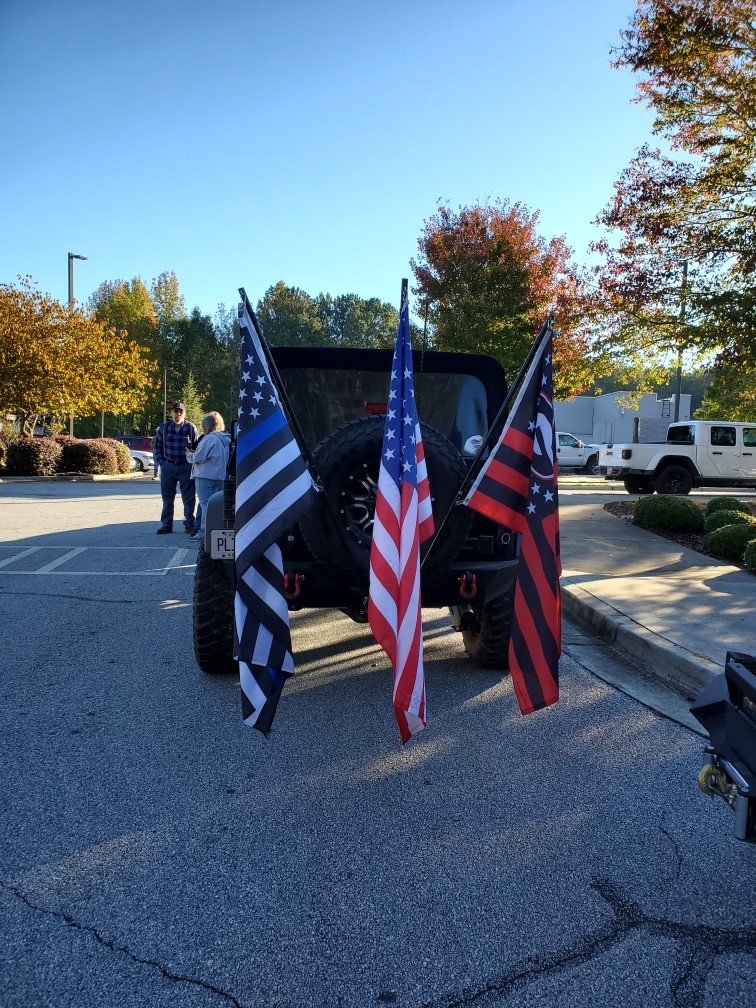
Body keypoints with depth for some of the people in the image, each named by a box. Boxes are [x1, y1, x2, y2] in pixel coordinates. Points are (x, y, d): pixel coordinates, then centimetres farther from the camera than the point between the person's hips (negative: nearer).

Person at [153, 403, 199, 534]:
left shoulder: (191, 428, 0)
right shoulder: (164, 428, 5)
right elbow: (157, 447, 11)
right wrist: (161, 462, 2)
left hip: (186, 467, -2)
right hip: (168, 467, 2)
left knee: (189, 498, 2)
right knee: (167, 498, 9)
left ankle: (189, 524, 11)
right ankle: (166, 524, 17)